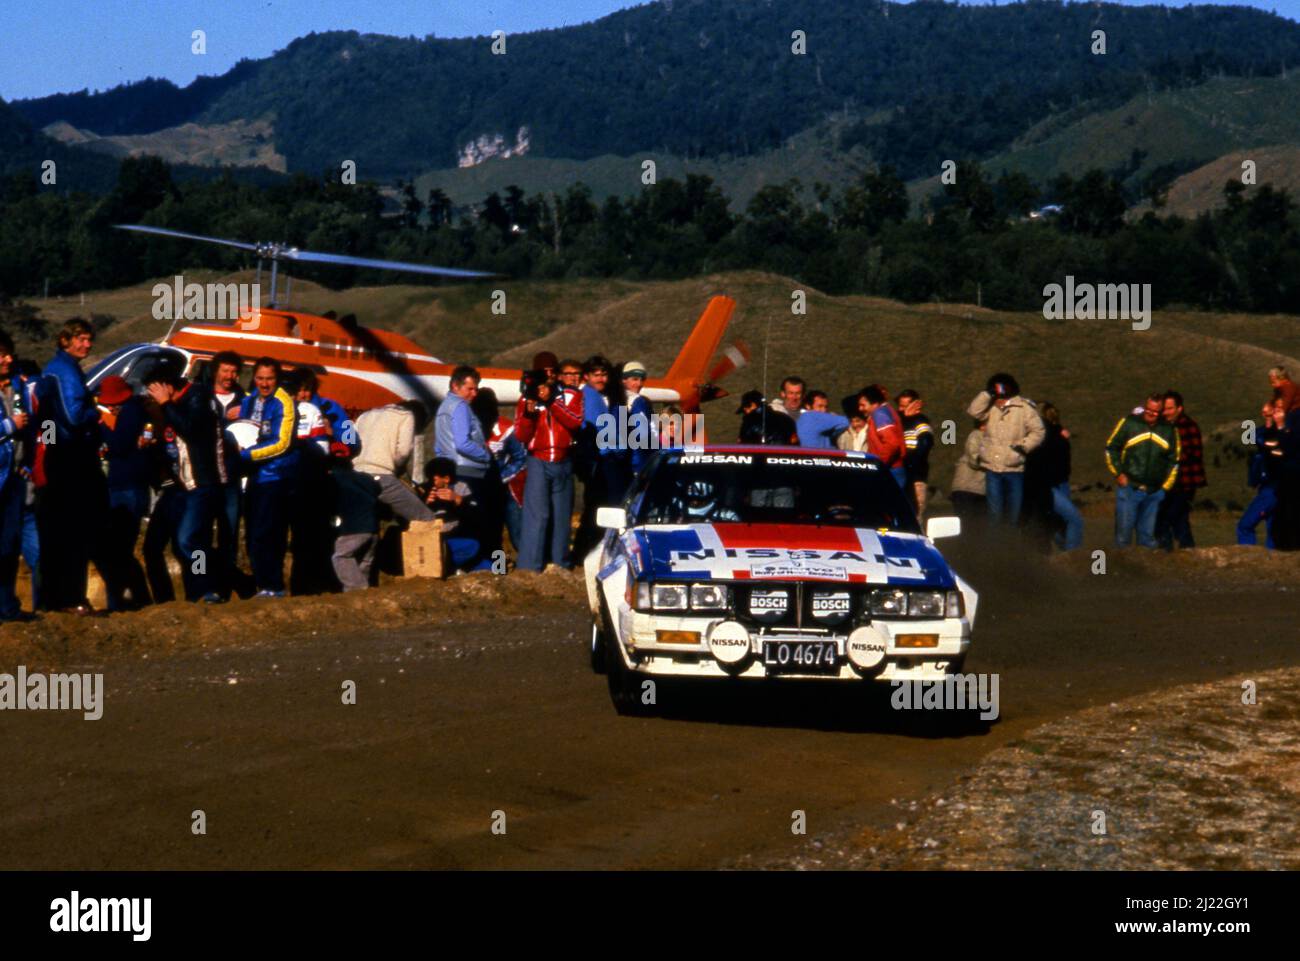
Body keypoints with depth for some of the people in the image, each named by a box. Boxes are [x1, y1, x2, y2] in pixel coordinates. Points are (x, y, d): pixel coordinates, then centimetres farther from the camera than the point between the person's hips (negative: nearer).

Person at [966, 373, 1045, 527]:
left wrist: (1024, 445, -16)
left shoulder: (1024, 408, -5)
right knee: (994, 512, 8)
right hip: (992, 468, 3)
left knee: (1013, 511, 7)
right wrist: (987, 393, -12)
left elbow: (1038, 431, -3)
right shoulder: (990, 407, 6)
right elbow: (974, 411, -9)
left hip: (1014, 469, -3)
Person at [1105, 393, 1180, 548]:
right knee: (1123, 531, -3)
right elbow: (1111, 448, 6)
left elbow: (1174, 460, 15)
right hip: (1128, 488, -2)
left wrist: (1165, 486, 9)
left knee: (1148, 536, 8)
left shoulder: (1169, 430, 6)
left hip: (1154, 492, 2)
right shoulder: (1129, 423, -1)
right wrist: (1118, 473, -2)